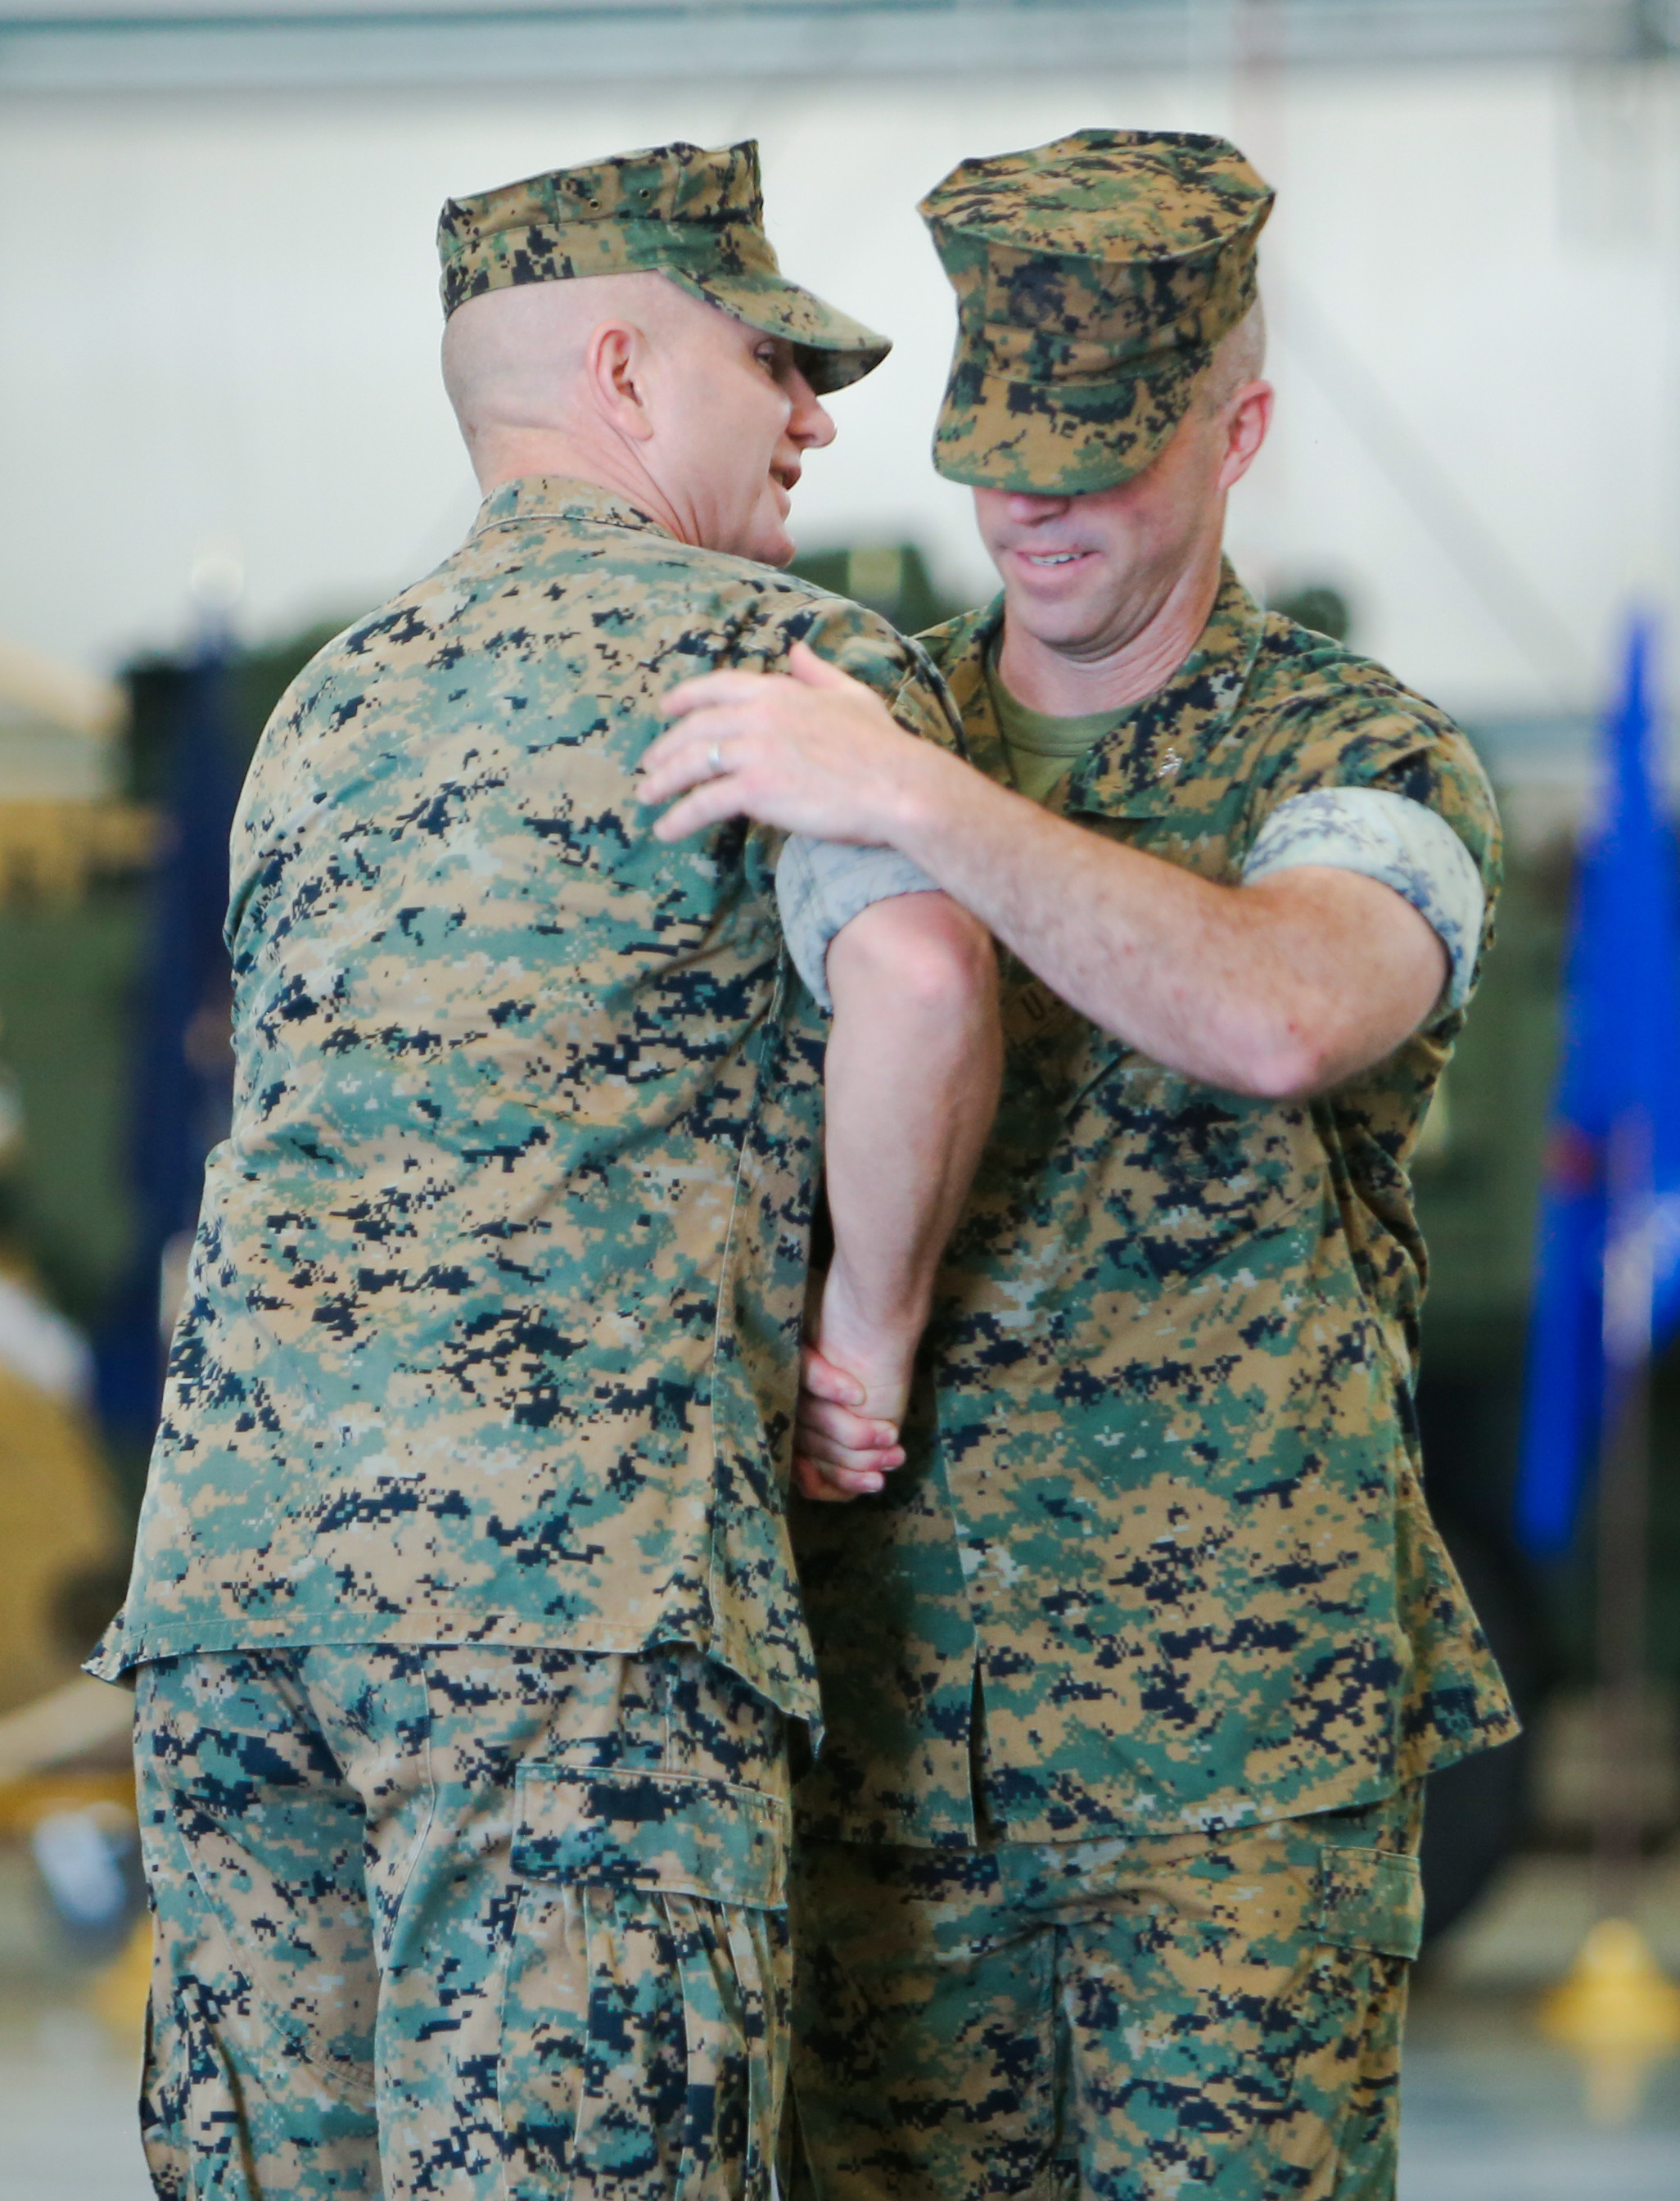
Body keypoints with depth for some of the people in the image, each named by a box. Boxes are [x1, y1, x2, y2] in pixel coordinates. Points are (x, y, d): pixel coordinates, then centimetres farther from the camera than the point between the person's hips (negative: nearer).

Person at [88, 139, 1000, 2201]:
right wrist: (875, 1326, -4)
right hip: (570, 1551, -7)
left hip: (224, 1520, 7)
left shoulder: (331, 701, 26)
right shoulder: (788, 652, 2)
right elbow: (917, 970, -19)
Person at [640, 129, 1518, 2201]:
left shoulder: (1363, 762, -2)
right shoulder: (858, 732, 11)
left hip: (1241, 1728, -4)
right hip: (892, 1700, 4)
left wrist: (921, 803, -29)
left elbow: (1278, 1018, -26)